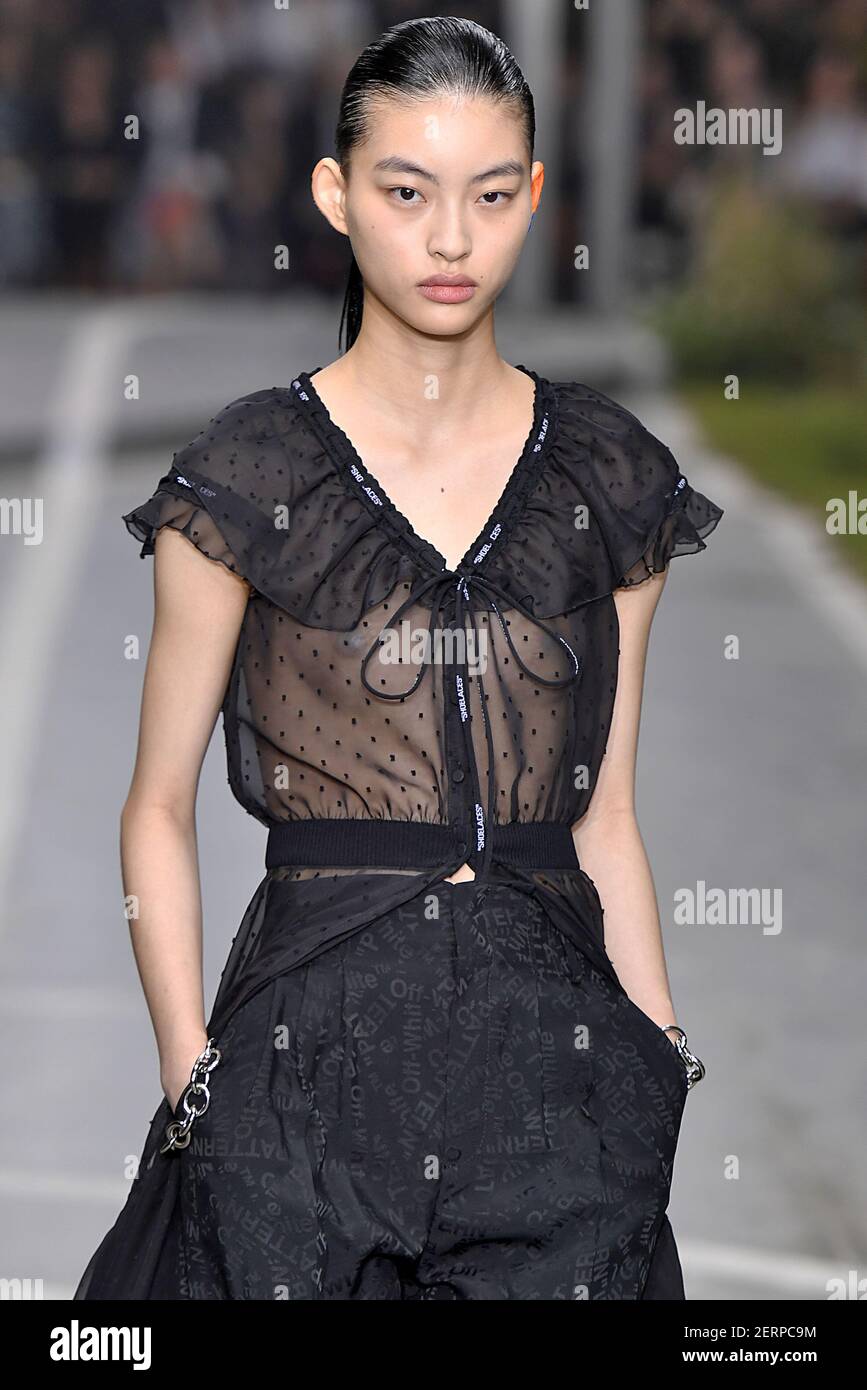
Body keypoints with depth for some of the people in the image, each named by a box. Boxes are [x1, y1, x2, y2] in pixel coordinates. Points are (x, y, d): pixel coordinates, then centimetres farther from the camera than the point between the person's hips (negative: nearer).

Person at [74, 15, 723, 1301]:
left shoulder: (610, 481, 6)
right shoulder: (251, 477, -2)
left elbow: (604, 817, 11)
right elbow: (161, 809, 1)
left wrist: (664, 1069, 4)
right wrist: (192, 1072, -9)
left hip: (554, 1039, 3)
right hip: (317, 1036, -2)